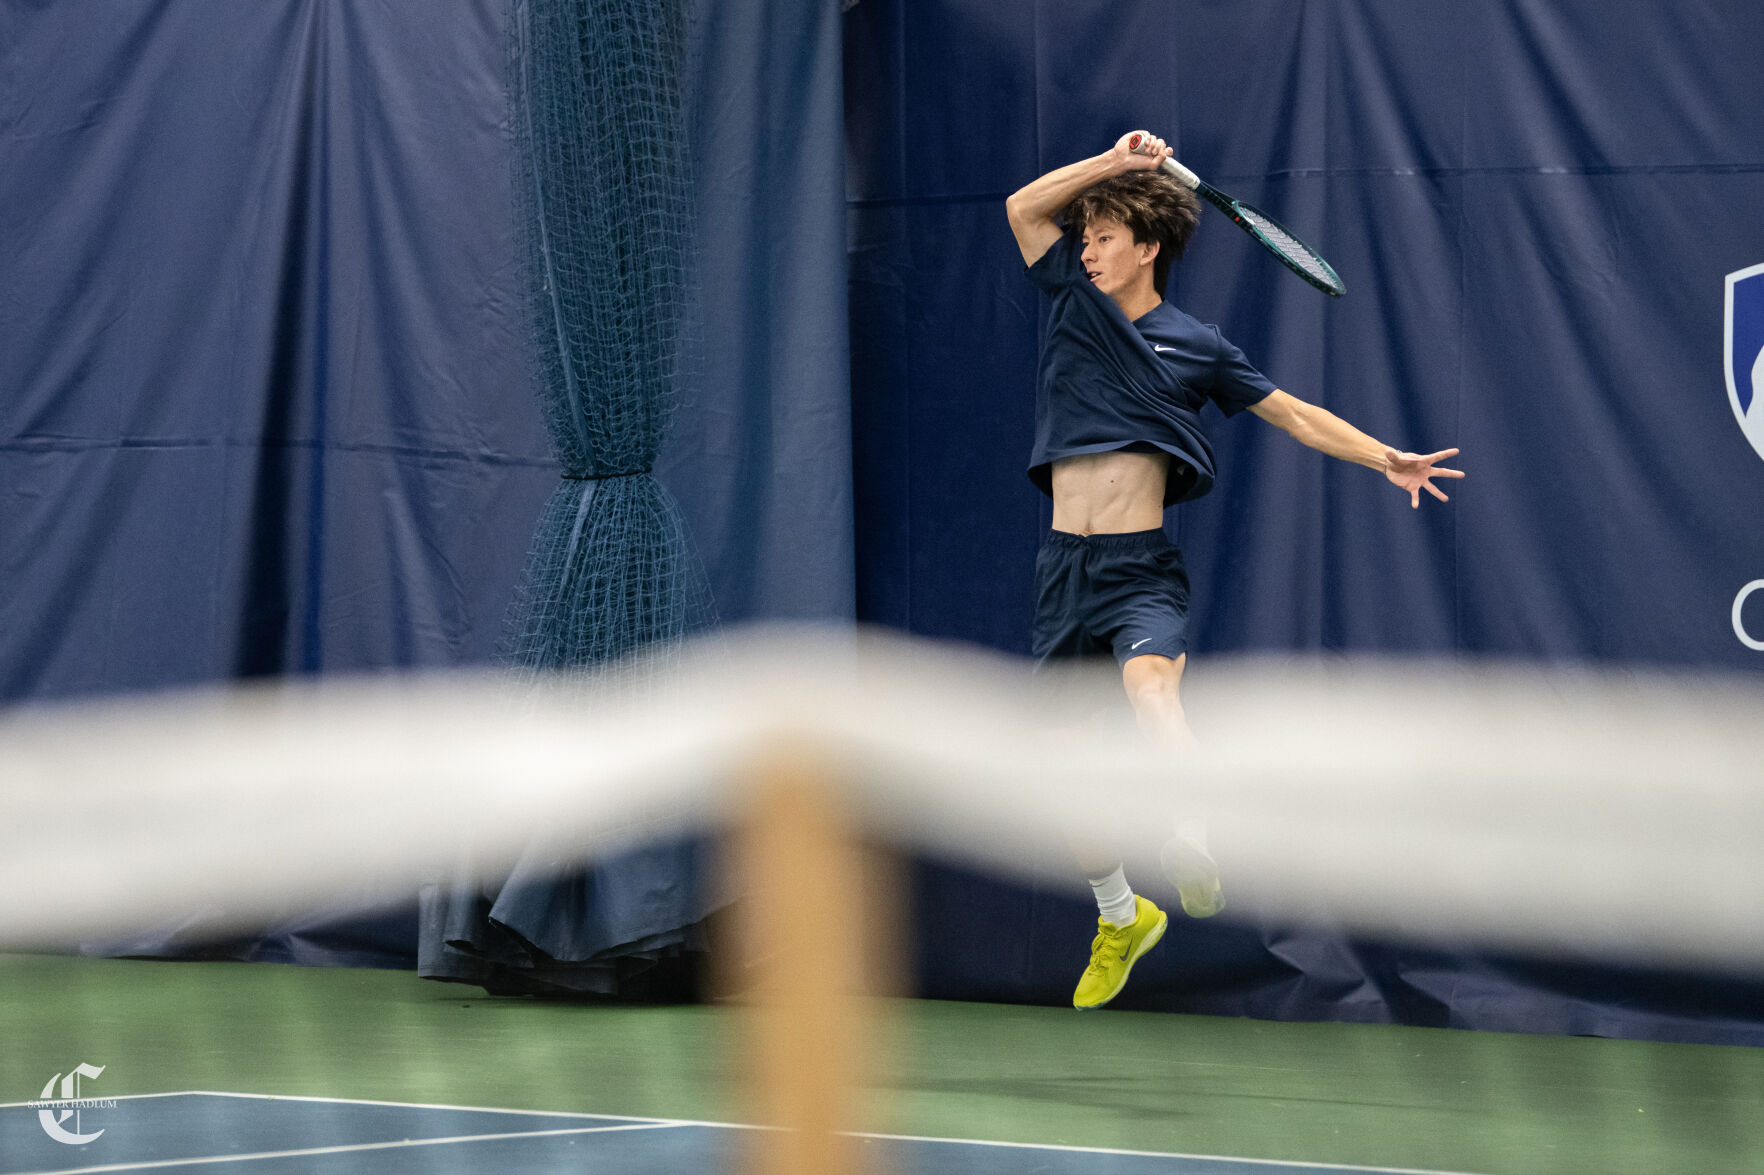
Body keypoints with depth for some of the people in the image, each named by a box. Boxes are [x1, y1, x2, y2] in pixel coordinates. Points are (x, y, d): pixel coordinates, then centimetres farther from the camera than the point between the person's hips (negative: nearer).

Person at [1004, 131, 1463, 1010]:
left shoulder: (1194, 346, 4)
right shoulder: (1074, 304, 10)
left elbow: (1294, 414, 11)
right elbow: (1024, 205, 5)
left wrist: (1385, 458, 2)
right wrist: (1115, 163, -3)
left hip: (1140, 572, -3)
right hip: (1064, 567, 3)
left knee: (1150, 683, -36)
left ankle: (1191, 841, -54)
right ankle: (1120, 919, 28)